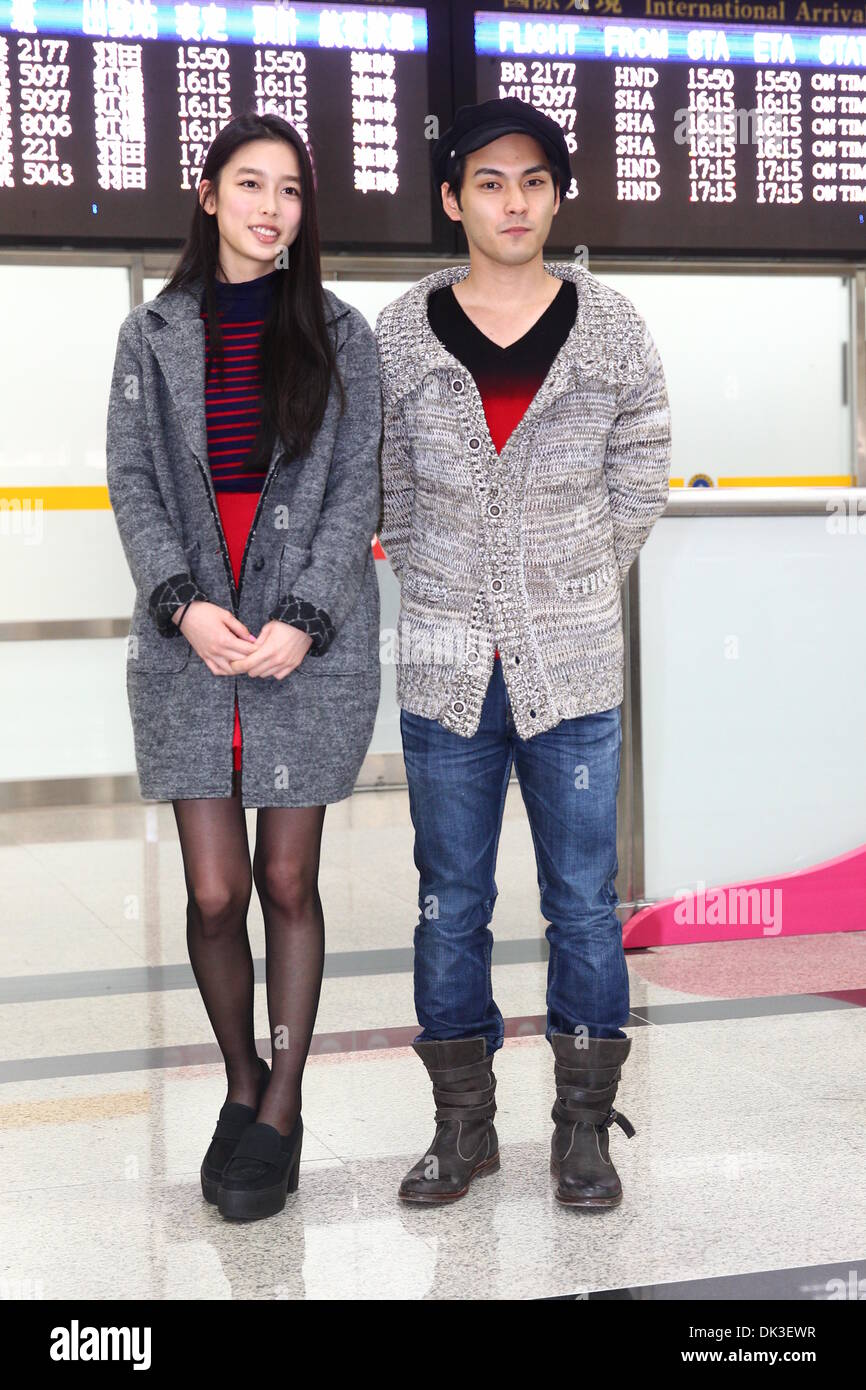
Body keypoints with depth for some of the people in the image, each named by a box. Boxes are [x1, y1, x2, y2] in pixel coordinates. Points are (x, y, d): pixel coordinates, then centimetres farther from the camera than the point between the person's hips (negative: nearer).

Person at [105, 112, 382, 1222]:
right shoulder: (153, 335, 9)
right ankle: (242, 1081, 25)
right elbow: (133, 481, 4)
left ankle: (282, 1110, 18)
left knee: (289, 883, 4)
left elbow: (355, 489, 1)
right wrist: (184, 602, -11)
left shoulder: (338, 334, 6)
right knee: (214, 893, 1)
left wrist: (303, 620, -11)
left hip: (310, 643, -1)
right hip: (190, 641, 1)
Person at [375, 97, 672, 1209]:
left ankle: (584, 1127, 21)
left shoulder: (610, 330, 0)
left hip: (574, 668, 0)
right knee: (449, 904, 9)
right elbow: (389, 489, 9)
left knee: (583, 902, 5)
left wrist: (570, 595, 7)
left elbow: (639, 485, 7)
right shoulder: (401, 336, 0)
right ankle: (463, 1125, 24)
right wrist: (447, 597, 6)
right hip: (444, 668, 1)